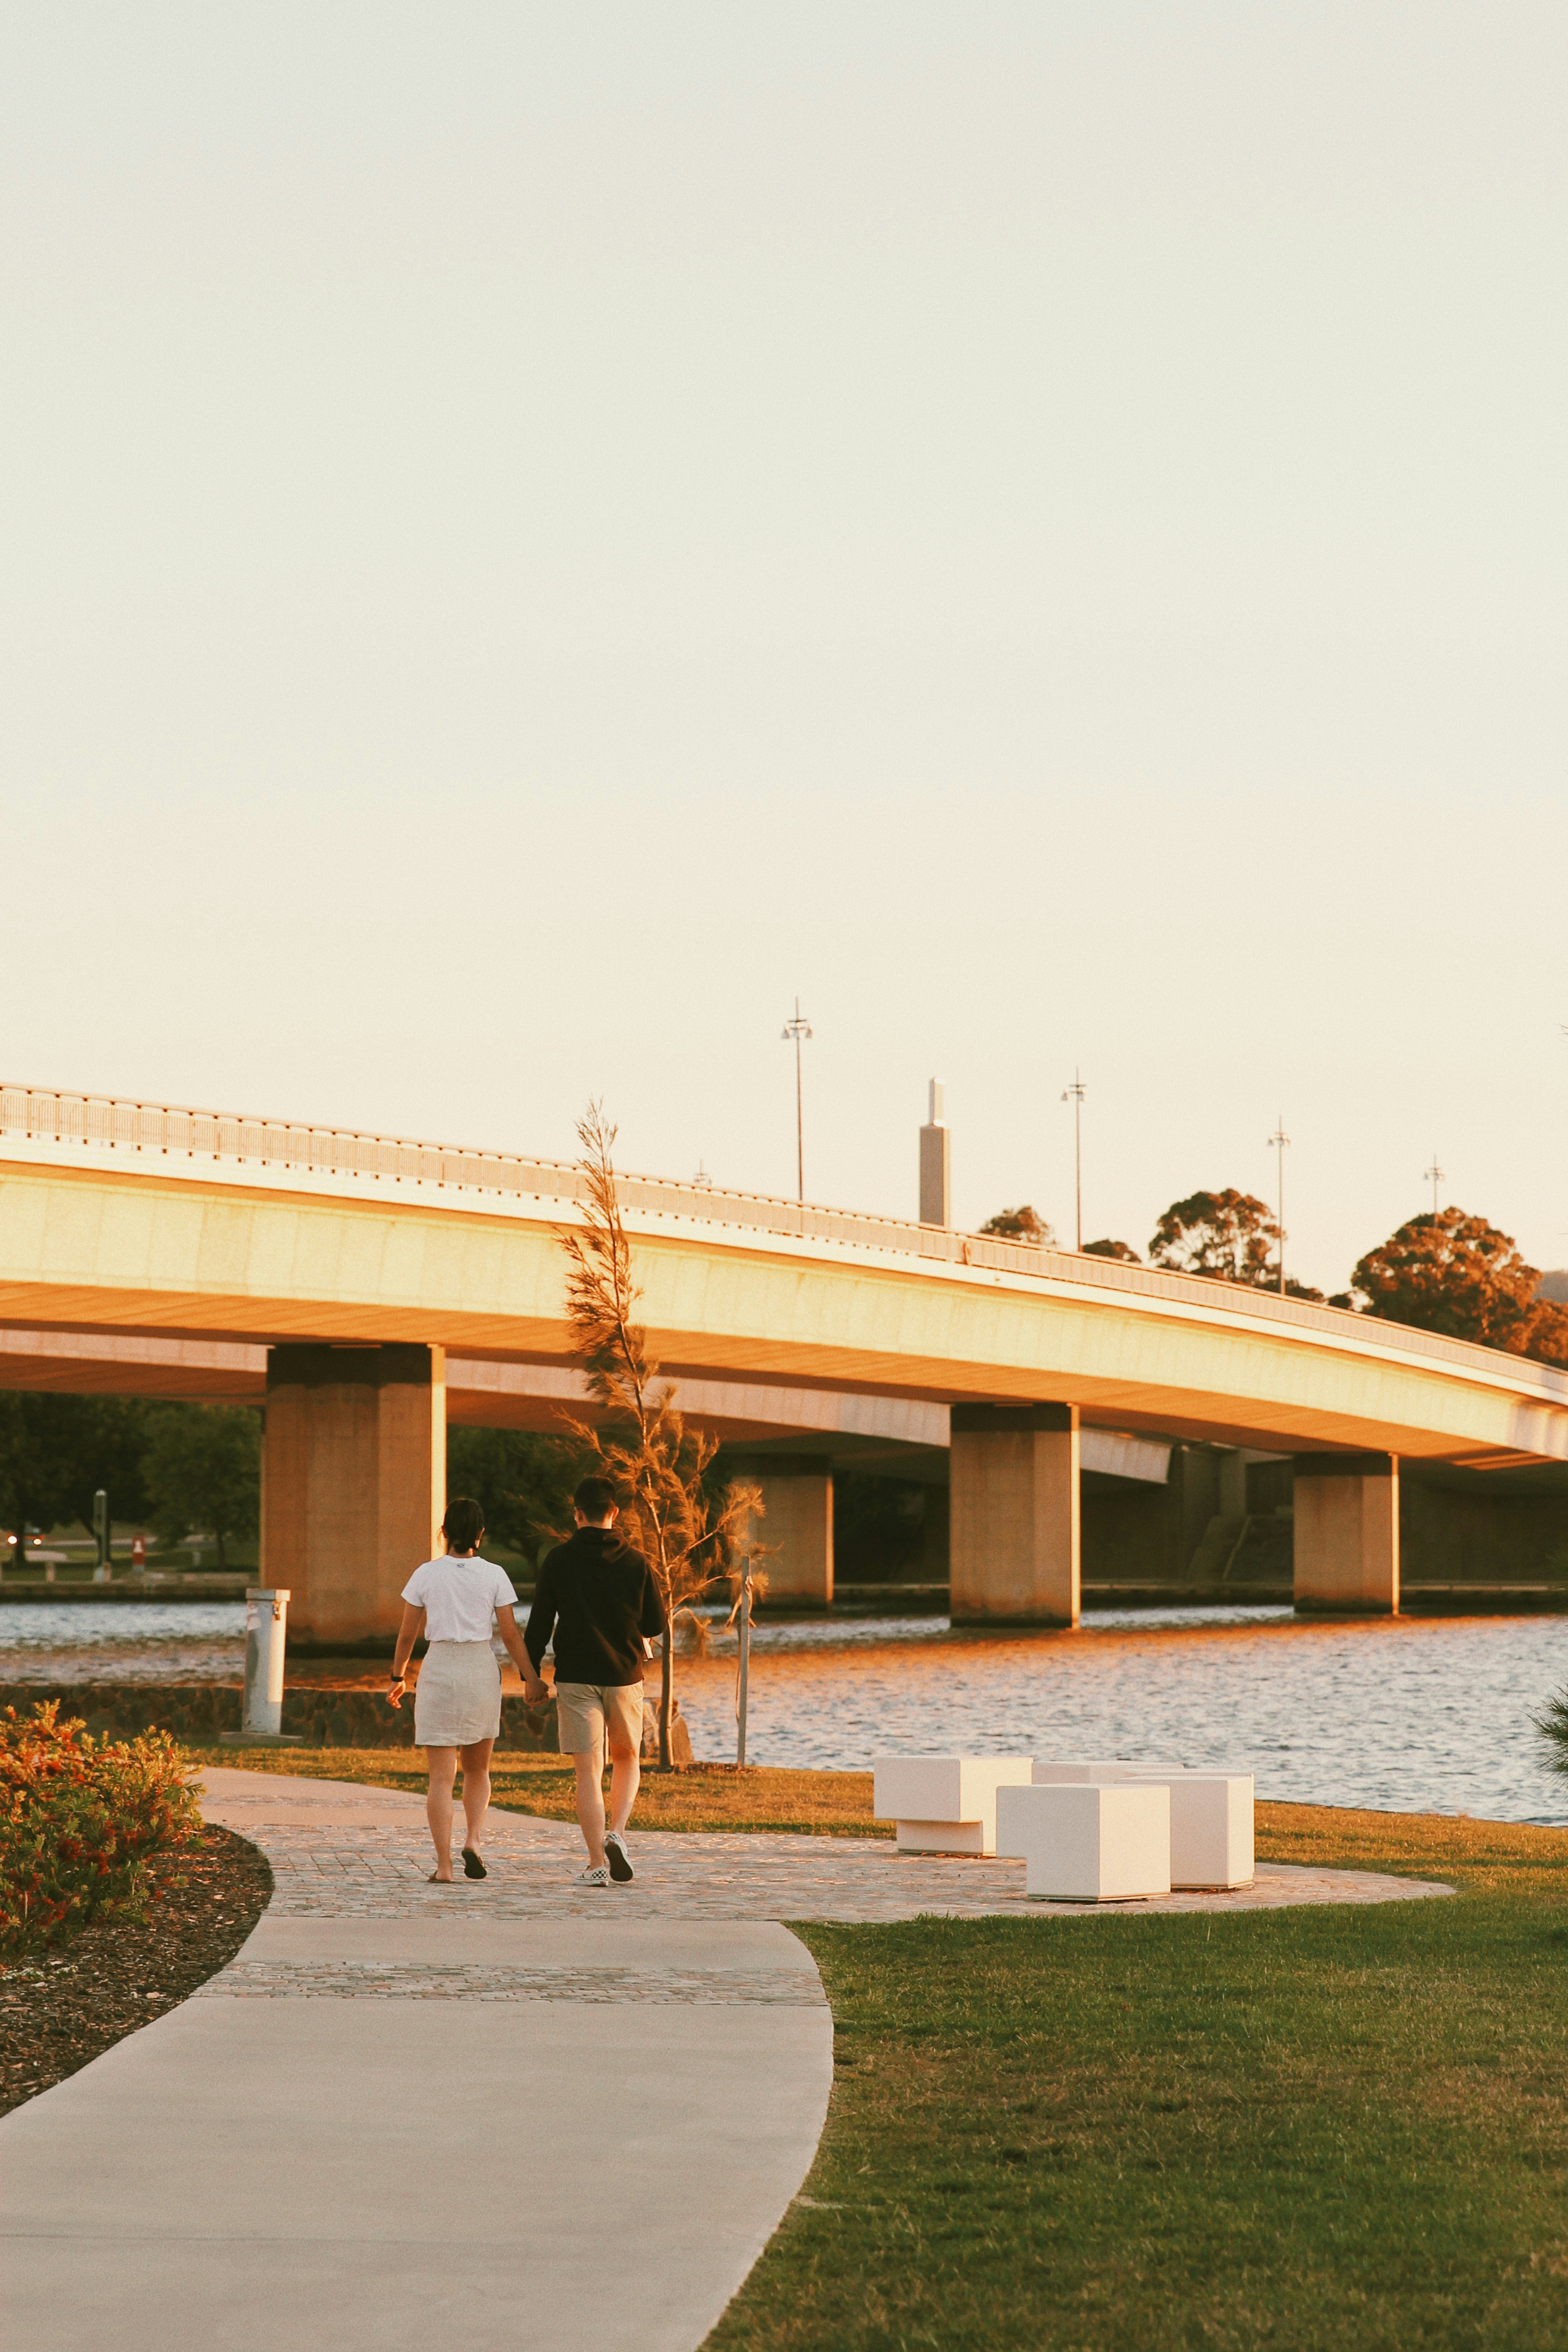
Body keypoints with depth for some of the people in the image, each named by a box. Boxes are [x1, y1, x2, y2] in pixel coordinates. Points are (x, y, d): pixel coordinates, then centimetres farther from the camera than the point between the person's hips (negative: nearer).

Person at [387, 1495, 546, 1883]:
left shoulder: (426, 1574, -2)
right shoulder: (494, 1576, -2)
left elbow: (407, 1634, 3)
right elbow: (510, 1633, -4)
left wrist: (398, 1677, 16)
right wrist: (530, 1677, 4)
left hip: (438, 1672, -1)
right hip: (481, 1670, 1)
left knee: (441, 1776, 1)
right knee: (478, 1769, 19)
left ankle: (443, 1865, -5)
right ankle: (472, 1840, -3)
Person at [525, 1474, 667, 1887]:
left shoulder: (559, 1561, -3)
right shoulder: (636, 1563, -1)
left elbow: (539, 1625, -3)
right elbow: (657, 1626, 3)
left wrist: (532, 1675, 5)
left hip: (575, 1679, -1)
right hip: (624, 1677, 1)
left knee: (589, 1772, 0)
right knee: (628, 1759, 20)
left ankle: (597, 1864, -4)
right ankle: (616, 1834, -2)